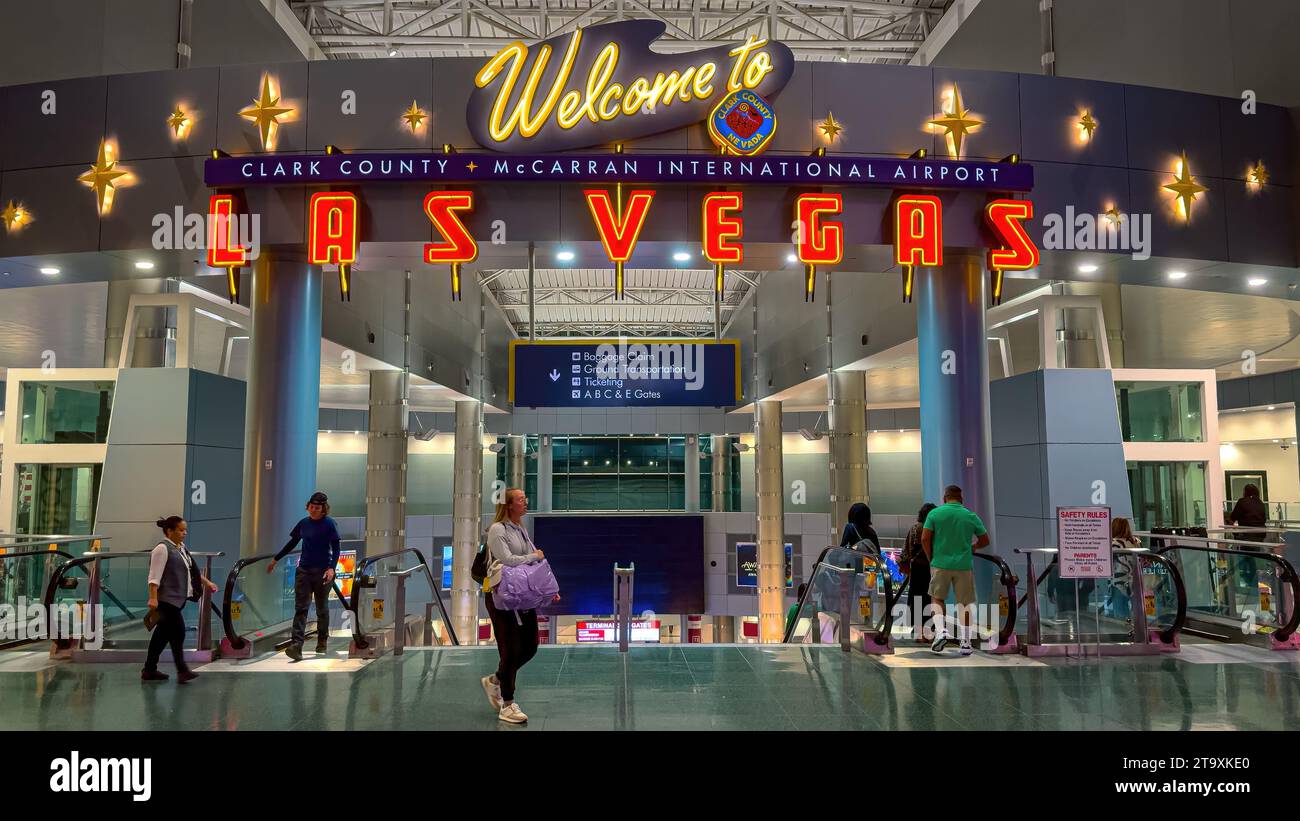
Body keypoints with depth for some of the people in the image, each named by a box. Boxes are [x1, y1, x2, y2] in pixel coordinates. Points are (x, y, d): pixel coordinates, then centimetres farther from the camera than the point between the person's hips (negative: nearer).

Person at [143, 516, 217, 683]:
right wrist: (153, 598, -23)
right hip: (167, 599, -9)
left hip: (179, 598, 9)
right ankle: (182, 671, -9)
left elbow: (192, 569, 24)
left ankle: (149, 670, 20)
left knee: (163, 634, 13)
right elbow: (154, 576, -18)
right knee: (178, 632, -11)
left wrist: (207, 583, 22)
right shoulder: (162, 548, -13)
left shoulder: (181, 547, 15)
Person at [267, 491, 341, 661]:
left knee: (322, 608, 9)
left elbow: (336, 549, -9)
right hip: (304, 570, 3)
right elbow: (292, 544, 19)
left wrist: (332, 568, -23)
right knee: (300, 608, -7)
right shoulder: (303, 523, 7)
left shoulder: (329, 524, -6)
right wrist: (275, 560, 22)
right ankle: (296, 646, -16)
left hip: (322, 571, -3)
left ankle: (322, 642, 26)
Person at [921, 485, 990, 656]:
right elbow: (985, 541, 10)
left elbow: (925, 539, -6)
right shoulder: (971, 515, 3)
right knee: (964, 603, 10)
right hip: (964, 565, 1)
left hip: (940, 564, -1)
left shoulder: (935, 513, -2)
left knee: (938, 598, 15)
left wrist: (930, 559, 8)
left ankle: (940, 631, -5)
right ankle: (965, 643, 11)